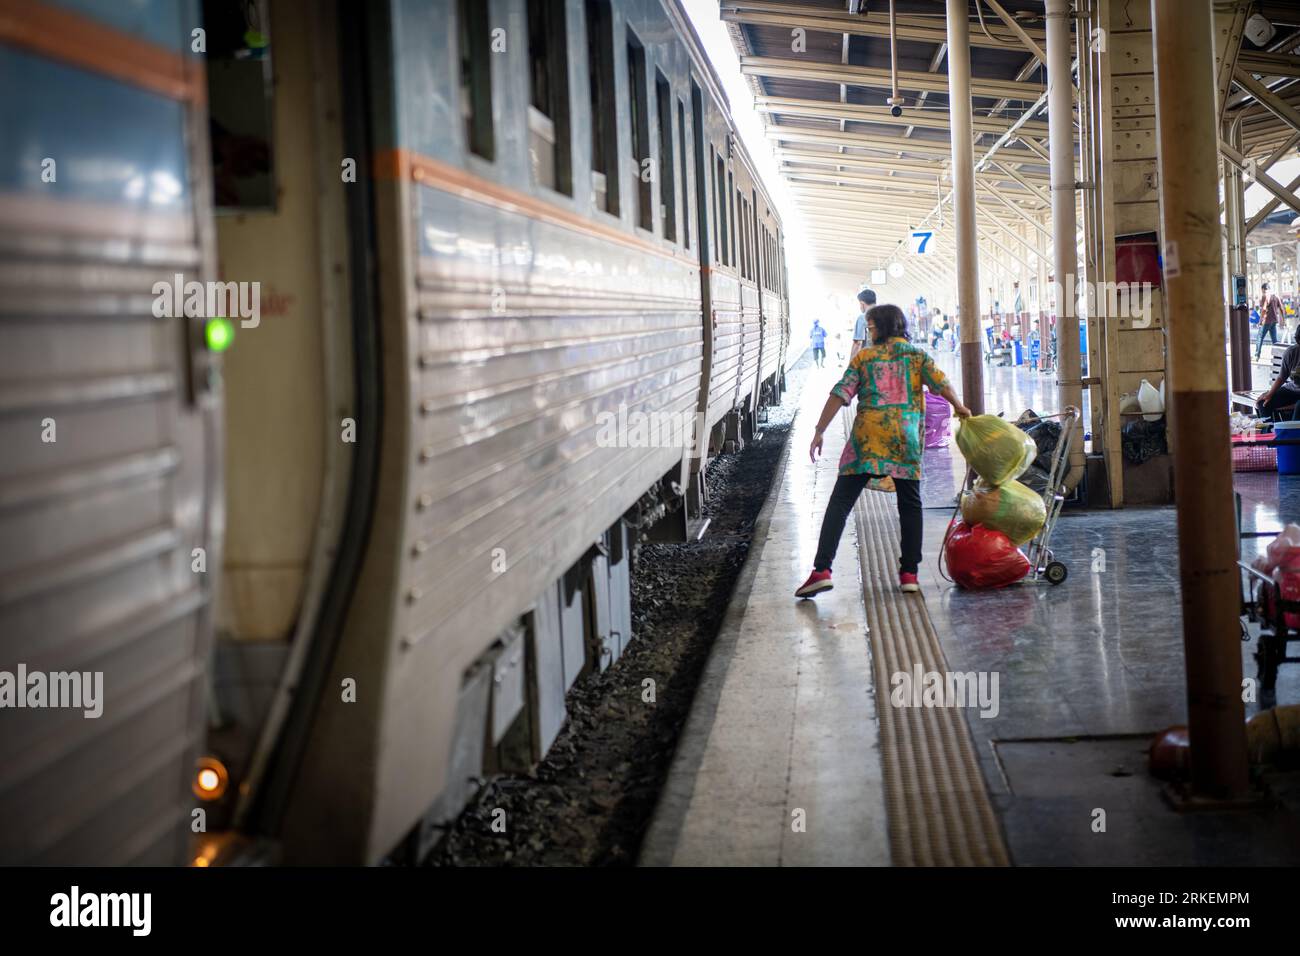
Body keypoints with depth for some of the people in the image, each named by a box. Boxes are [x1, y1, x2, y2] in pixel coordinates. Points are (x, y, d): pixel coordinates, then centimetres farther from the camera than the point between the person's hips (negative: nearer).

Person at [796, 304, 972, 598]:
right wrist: (959, 408, 16)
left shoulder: (864, 357, 10)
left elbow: (840, 394, 4)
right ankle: (909, 573, 9)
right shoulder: (917, 355, 12)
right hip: (905, 438, 1)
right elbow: (940, 382, -1)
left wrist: (819, 432, 5)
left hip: (867, 436, -1)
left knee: (840, 502, -2)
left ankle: (821, 570, -12)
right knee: (910, 505, 13)